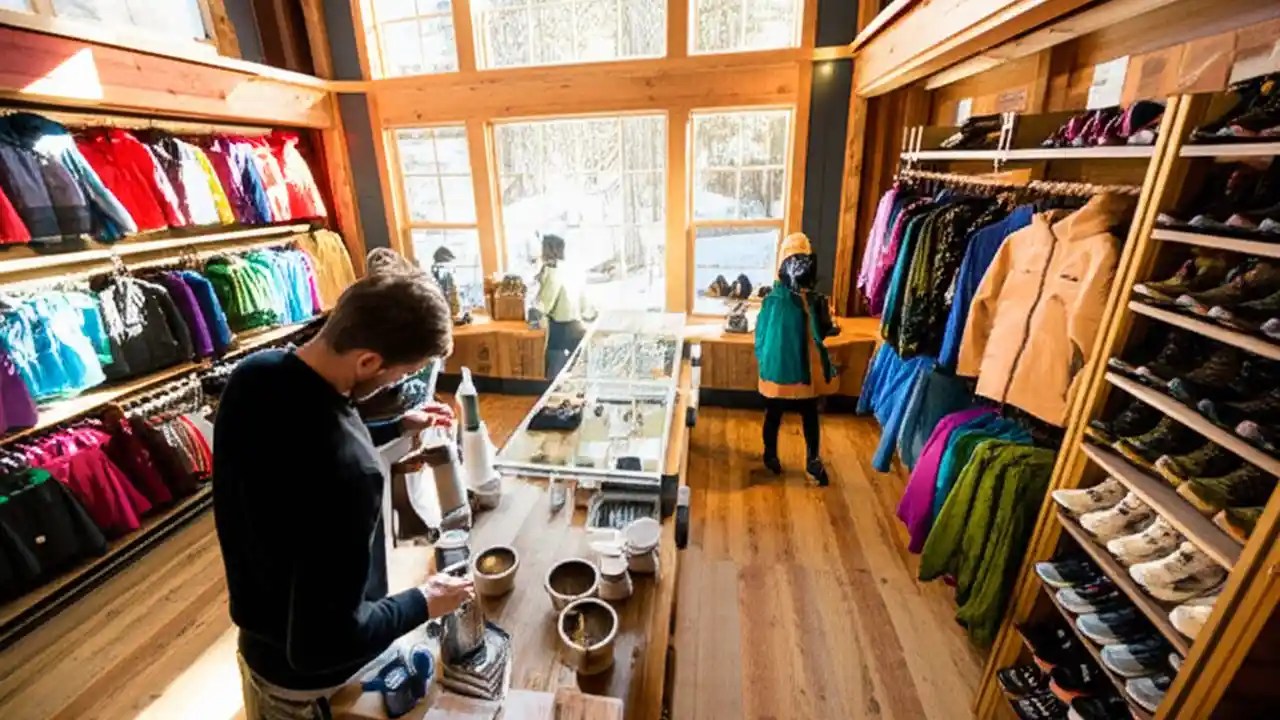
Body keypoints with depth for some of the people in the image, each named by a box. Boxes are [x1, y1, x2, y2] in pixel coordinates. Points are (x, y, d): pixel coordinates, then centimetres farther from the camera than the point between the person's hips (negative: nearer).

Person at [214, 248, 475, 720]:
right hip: (306, 674, -6)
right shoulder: (347, 472, -43)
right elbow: (323, 644, -32)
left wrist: (397, 427, 2)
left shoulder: (254, 372, -16)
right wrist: (423, 604, -17)